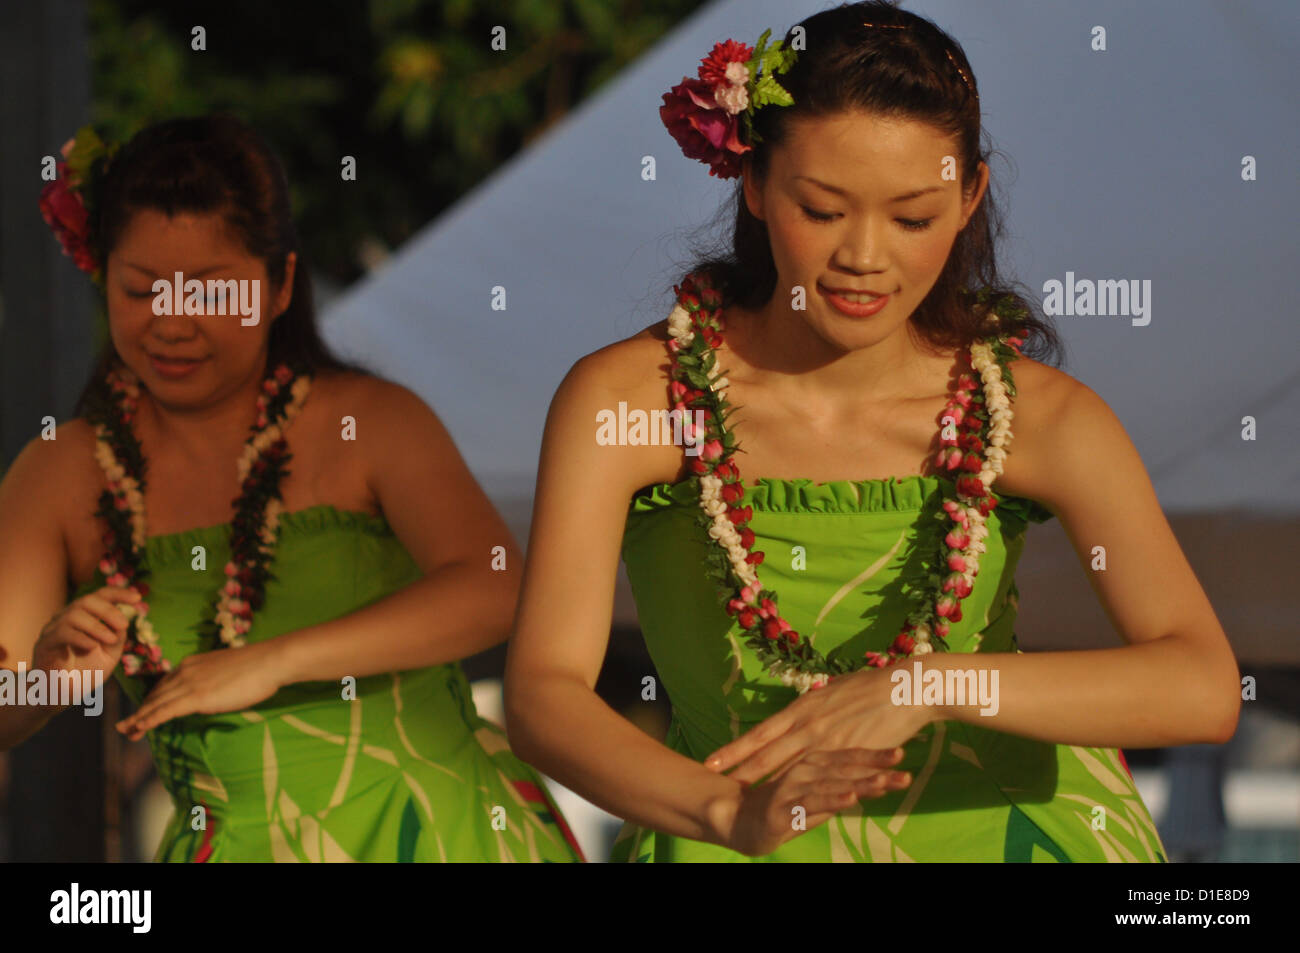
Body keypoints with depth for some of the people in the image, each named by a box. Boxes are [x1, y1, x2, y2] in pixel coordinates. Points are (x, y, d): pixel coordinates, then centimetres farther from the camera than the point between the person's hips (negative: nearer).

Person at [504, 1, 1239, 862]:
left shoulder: (1040, 417, -7)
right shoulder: (625, 400, -10)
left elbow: (1203, 689, -18)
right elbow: (543, 693, -20)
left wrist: (929, 686, -30)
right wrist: (728, 808, -37)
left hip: (991, 830, 2)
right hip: (740, 849, -1)